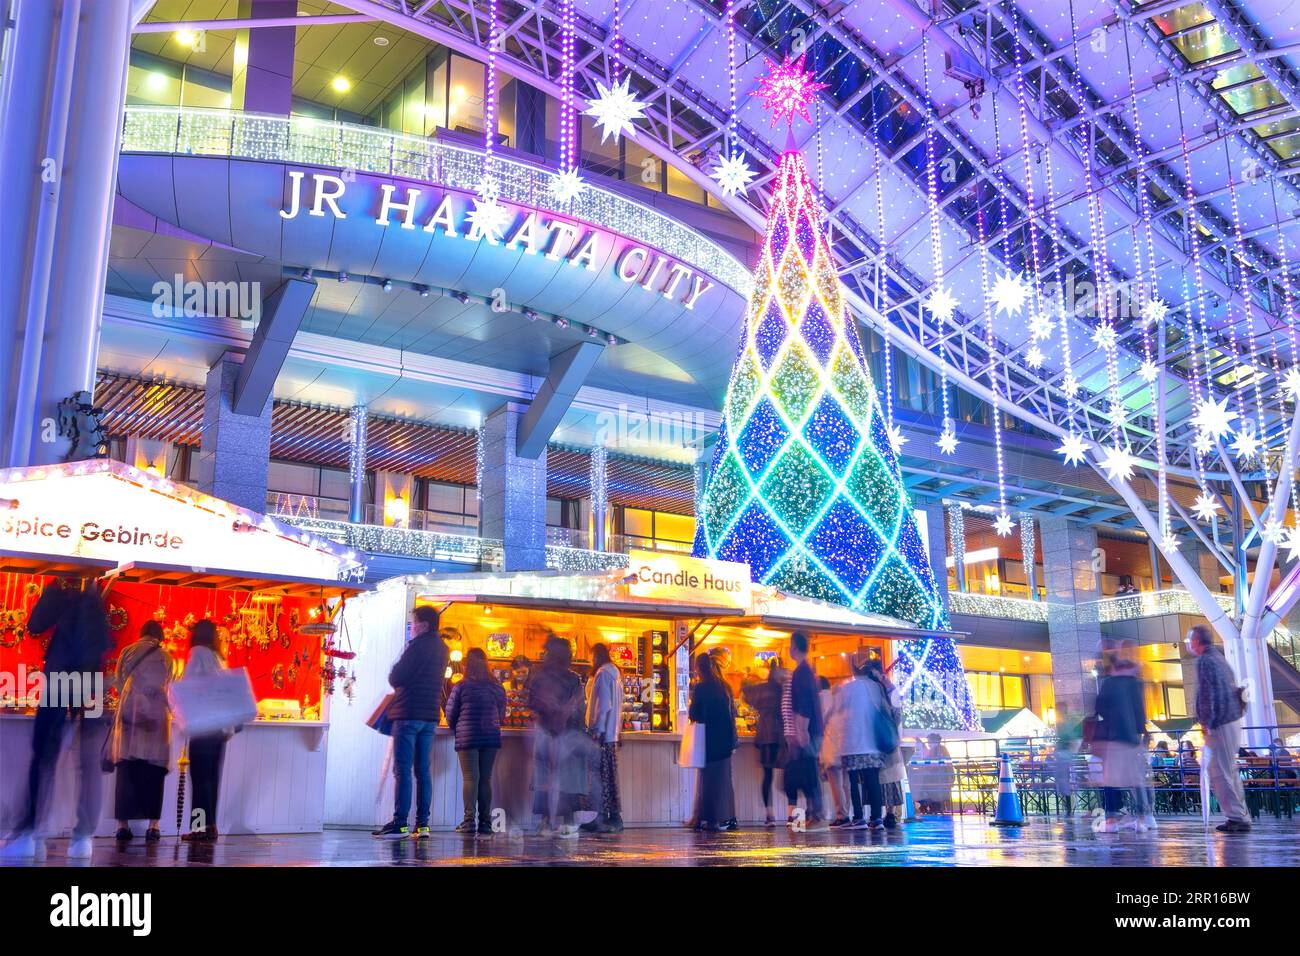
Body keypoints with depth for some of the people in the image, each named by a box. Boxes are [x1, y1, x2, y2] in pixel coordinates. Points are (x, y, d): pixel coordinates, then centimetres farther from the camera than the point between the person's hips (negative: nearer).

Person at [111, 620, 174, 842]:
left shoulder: (127, 652, 9)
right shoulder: (165, 657, 3)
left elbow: (119, 683, 14)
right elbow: (165, 688, 7)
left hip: (128, 713, 2)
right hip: (156, 715, -2)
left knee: (126, 768, 4)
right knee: (153, 771, 0)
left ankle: (123, 824, 1)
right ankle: (153, 824, -5)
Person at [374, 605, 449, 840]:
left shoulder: (418, 645, -10)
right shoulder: (442, 649, 16)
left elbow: (395, 679, -12)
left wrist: (395, 673, 8)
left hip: (409, 714, -8)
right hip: (430, 716, 8)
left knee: (403, 770, -6)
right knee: (423, 771, 8)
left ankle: (400, 824, -8)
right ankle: (422, 824, 7)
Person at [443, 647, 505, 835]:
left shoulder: (461, 687, -4)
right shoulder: (497, 688, 5)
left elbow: (450, 714, 1)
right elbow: (501, 715, 12)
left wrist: (458, 731, 18)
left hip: (467, 737, -3)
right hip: (491, 737, 3)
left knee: (470, 778, -2)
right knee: (485, 779, 7)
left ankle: (469, 820, -9)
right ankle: (485, 822, 5)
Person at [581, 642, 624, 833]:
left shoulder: (603, 674, -10)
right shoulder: (615, 674, 18)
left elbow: (603, 704, -17)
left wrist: (596, 730, -18)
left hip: (602, 733, -9)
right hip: (612, 733, 9)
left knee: (603, 776, -8)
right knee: (610, 776, 10)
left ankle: (603, 819, -8)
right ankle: (614, 818, 12)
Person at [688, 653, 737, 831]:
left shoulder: (700, 688, -11)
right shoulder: (725, 687, 8)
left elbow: (693, 715, -8)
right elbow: (732, 714, 11)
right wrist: (733, 742, 16)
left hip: (709, 740, -6)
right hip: (725, 739, 6)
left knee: (710, 778, 1)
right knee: (724, 778, 14)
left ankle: (715, 820, 0)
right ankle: (728, 818, 17)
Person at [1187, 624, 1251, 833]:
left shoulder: (1205, 661, -13)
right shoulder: (1220, 658, 16)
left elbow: (1207, 695, -20)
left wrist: (1206, 722, -15)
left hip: (1220, 725, -10)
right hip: (1233, 720, 10)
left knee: (1220, 774, -5)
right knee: (1229, 771, 17)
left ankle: (1237, 818, -5)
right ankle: (1242, 816, 20)